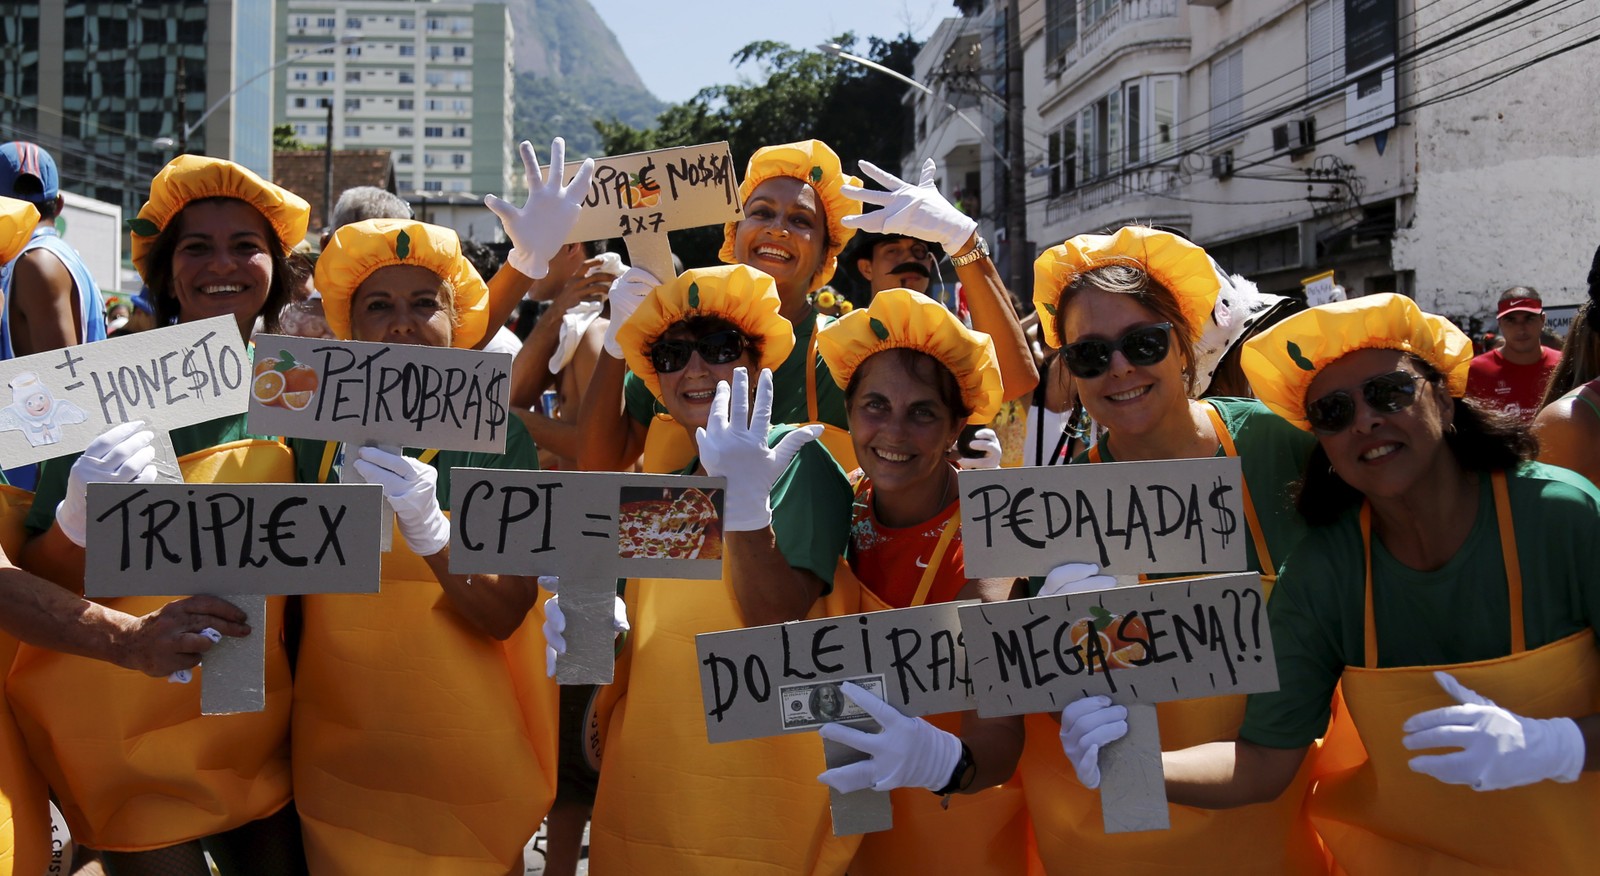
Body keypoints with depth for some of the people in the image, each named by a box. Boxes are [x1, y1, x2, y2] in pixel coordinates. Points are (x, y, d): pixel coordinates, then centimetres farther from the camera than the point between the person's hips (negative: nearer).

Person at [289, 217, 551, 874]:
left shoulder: (497, 434, -9)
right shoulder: (317, 433, -3)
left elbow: (504, 618, -15)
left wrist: (430, 530, -30)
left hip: (463, 752, -2)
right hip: (337, 750, 2)